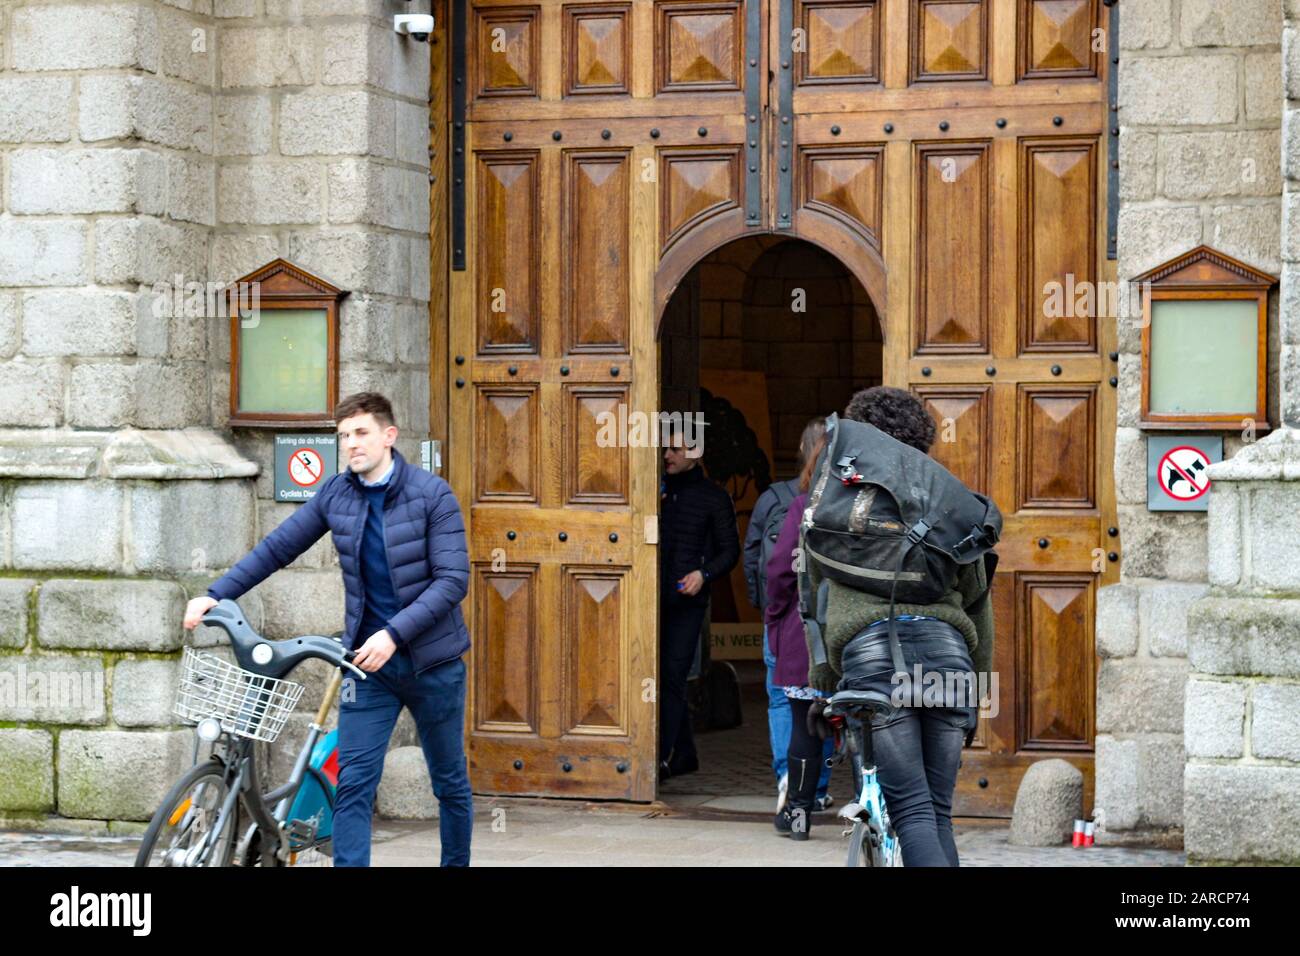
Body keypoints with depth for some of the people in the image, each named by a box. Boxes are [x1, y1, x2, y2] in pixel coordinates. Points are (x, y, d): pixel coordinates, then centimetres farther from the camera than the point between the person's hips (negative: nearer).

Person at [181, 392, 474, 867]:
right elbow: (276, 548, 8)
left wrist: (394, 634, -25)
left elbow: (452, 580, -16)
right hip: (368, 661, 3)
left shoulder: (432, 494, -11)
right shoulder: (336, 493, 1)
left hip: (432, 660, -3)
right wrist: (216, 594, -1)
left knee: (450, 783, 12)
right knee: (353, 784, -7)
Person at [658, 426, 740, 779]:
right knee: (664, 678, 7)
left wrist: (703, 574, -13)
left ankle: (664, 758, -12)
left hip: (687, 601, -5)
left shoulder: (713, 497, 3)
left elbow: (730, 550, 3)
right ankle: (684, 753, 18)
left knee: (673, 677, -10)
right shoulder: (659, 491, 14)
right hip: (655, 598, 5)